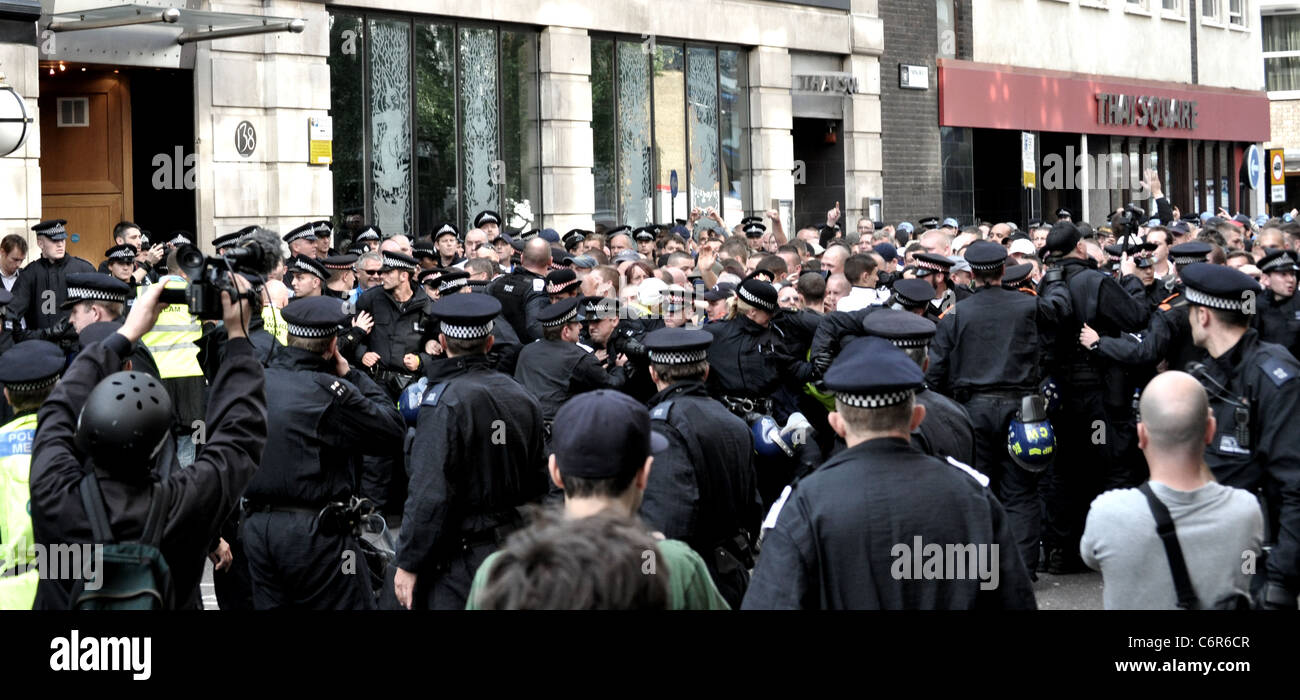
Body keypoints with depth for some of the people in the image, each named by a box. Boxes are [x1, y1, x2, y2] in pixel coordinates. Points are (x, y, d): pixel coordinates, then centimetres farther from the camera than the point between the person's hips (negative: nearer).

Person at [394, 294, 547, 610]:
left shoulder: (445, 400, -16)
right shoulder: (523, 398, 5)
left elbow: (430, 492, -21)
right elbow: (538, 484, 12)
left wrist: (408, 563, -15)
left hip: (460, 558, -7)